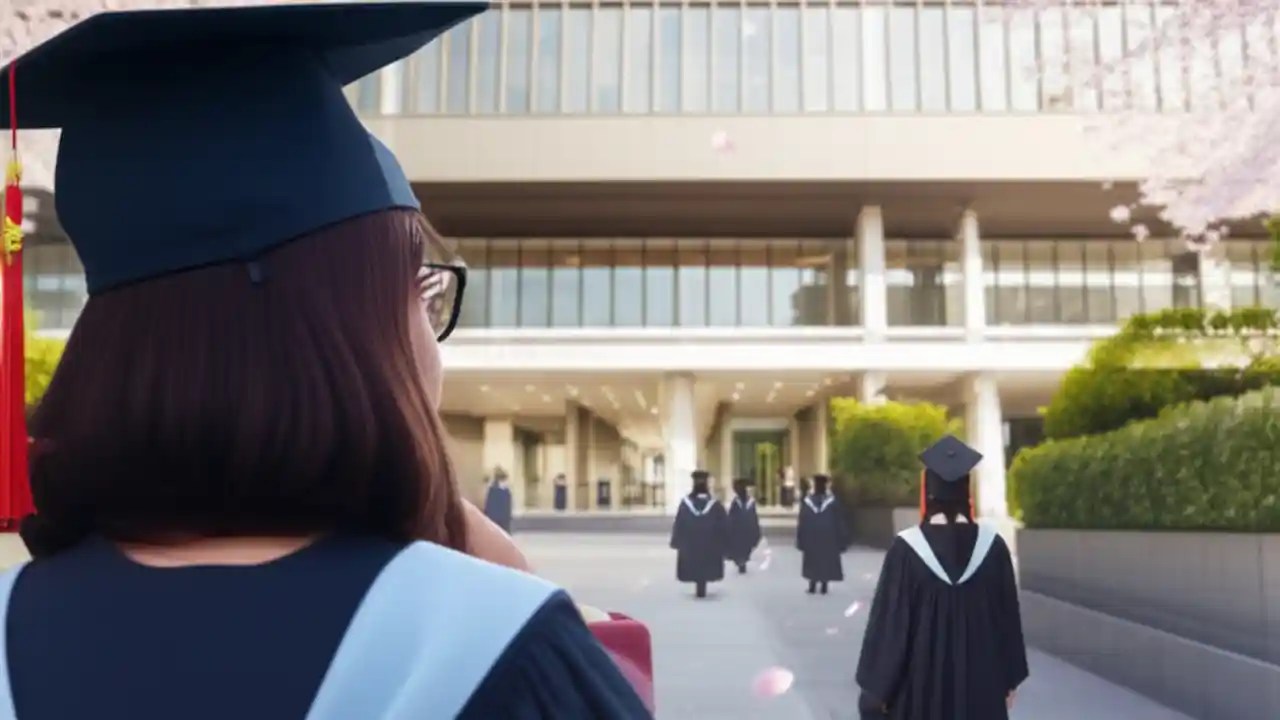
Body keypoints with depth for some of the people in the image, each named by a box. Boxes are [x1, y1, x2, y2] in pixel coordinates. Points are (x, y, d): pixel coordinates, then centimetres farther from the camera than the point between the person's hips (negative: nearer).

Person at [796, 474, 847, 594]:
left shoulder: (807, 501, -6)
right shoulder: (832, 501, -8)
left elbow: (801, 521, -4)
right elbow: (838, 521, -4)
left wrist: (801, 540, 3)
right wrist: (841, 539, 4)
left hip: (810, 536, 1)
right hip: (828, 536, -1)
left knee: (812, 561, 10)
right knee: (827, 560, 6)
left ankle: (812, 585, 4)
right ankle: (824, 586, 2)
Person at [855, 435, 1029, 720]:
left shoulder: (907, 549, -14)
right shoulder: (992, 545, -5)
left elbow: (888, 622, -11)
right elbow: (1008, 617, 2)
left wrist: (878, 686, -2)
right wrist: (1010, 680, 13)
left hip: (921, 683, -2)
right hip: (981, 682, 3)